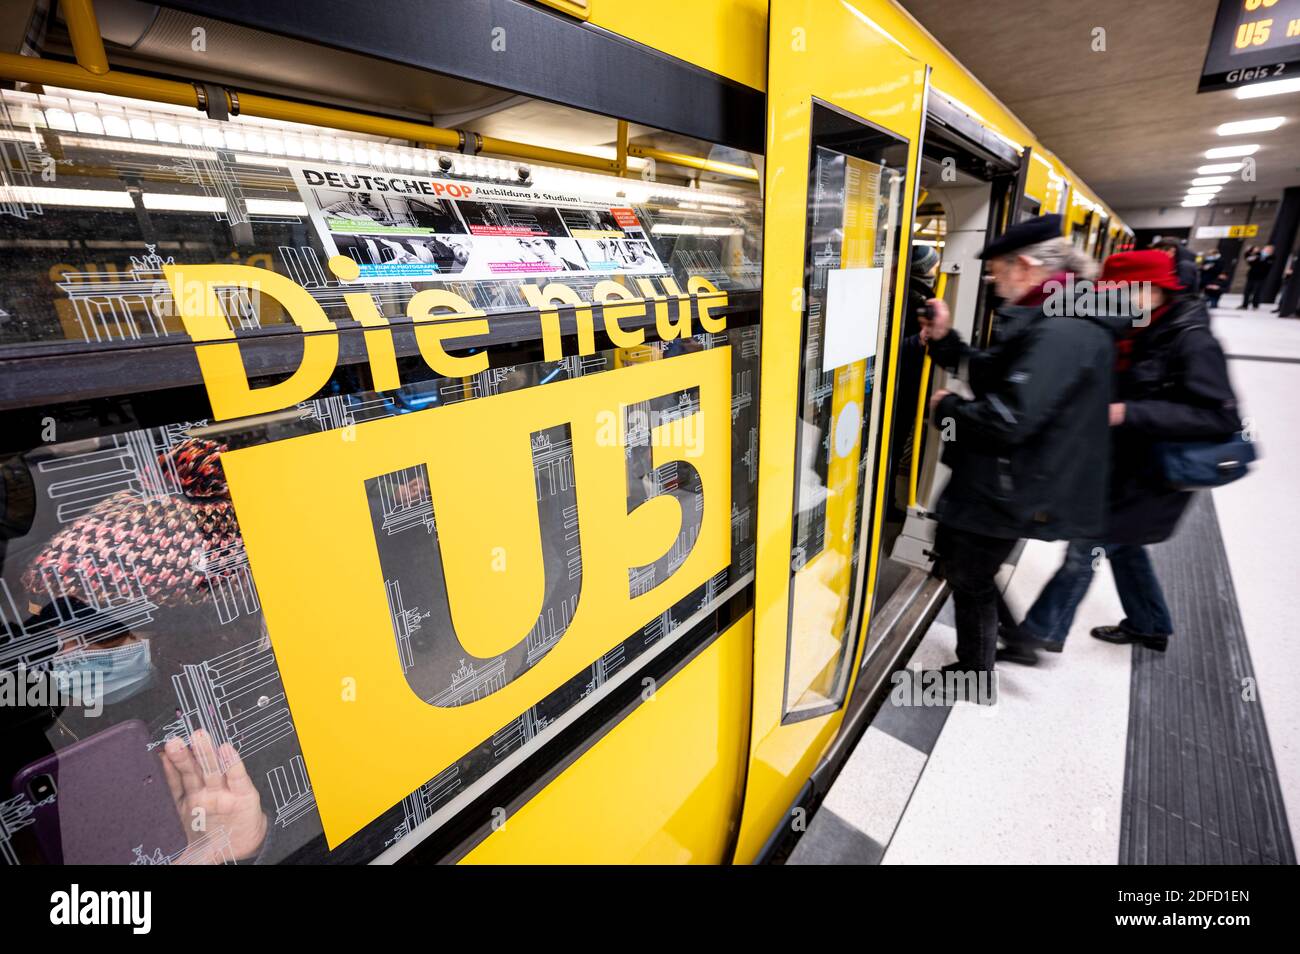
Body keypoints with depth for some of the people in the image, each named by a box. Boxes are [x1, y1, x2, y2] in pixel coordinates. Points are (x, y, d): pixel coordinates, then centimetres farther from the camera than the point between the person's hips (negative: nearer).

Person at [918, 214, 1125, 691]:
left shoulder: (1063, 331, -25)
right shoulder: (1049, 319, 9)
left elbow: (1008, 418, -31)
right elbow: (992, 375, 14)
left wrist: (946, 409, -15)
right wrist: (946, 339, 5)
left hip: (1008, 489, -11)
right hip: (999, 478, 11)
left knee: (970, 578, 7)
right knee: (952, 551, 26)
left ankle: (975, 672, 31)